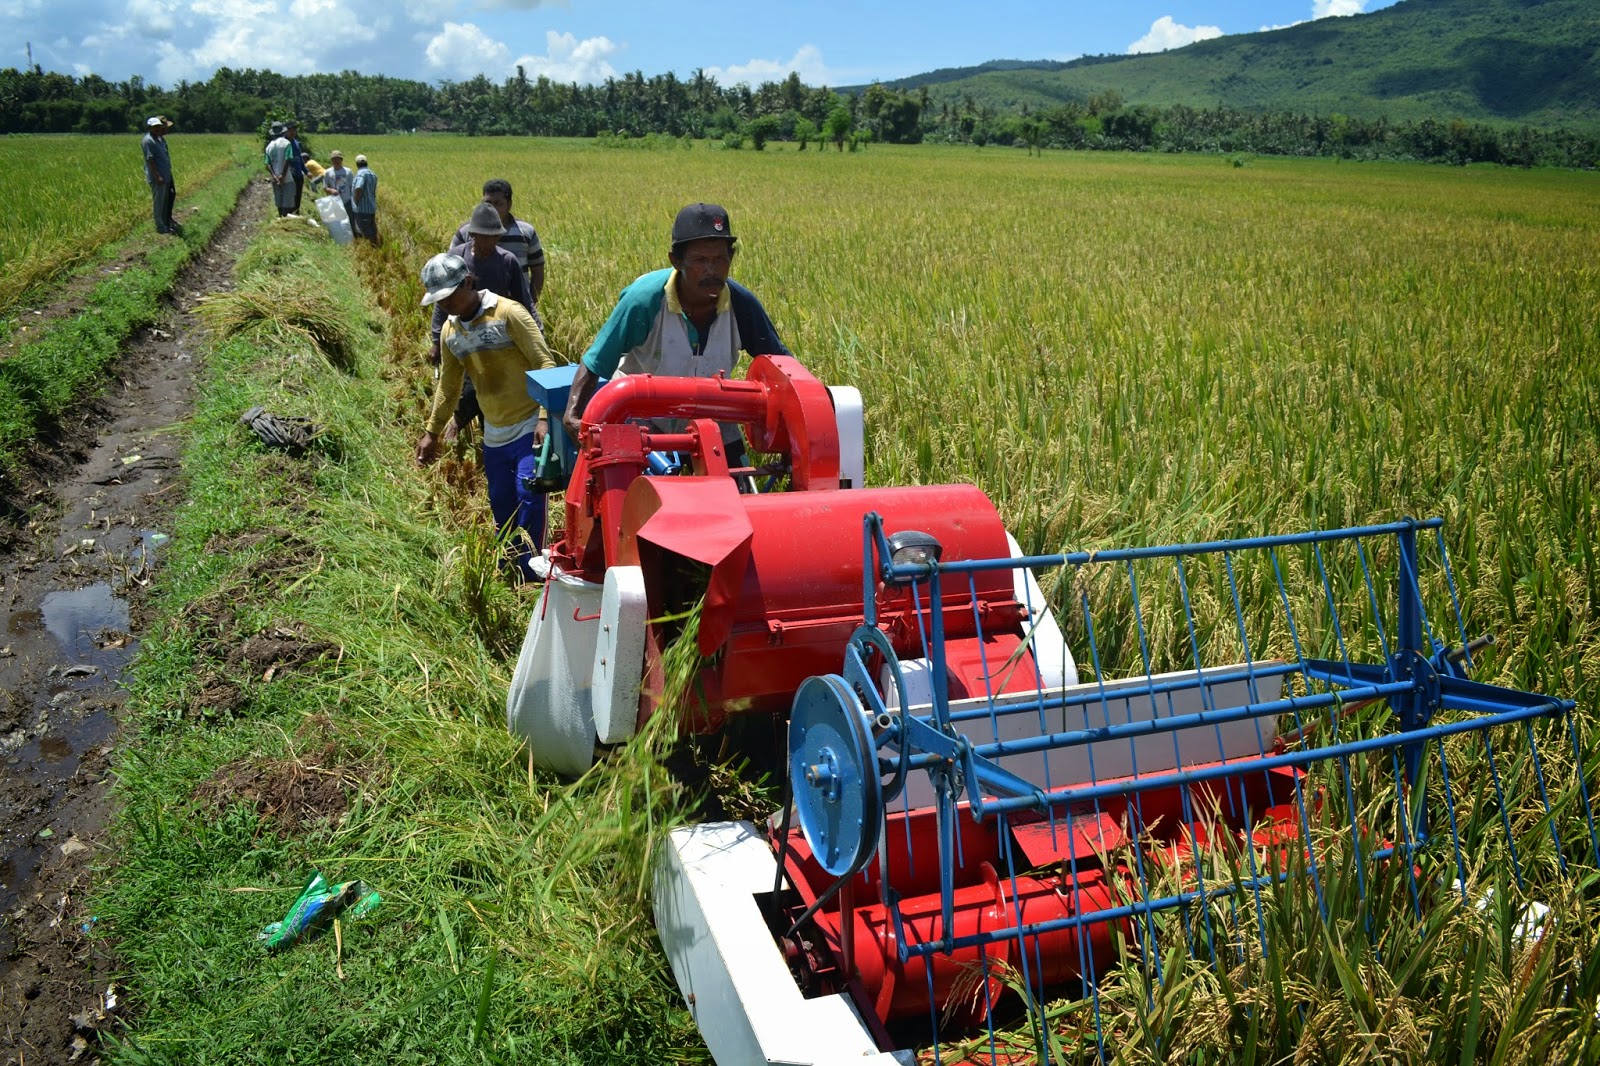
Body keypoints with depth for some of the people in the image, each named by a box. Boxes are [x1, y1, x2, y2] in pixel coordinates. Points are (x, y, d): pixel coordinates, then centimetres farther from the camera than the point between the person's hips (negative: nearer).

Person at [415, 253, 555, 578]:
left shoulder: (508, 313, -13)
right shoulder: (449, 331, 7)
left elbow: (545, 363, -15)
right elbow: (448, 385, 19)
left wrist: (545, 418, -22)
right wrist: (431, 432, 21)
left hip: (529, 426, -6)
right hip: (494, 433, 6)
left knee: (528, 497, -11)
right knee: (501, 503, 12)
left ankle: (530, 569, -1)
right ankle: (507, 567, 27)